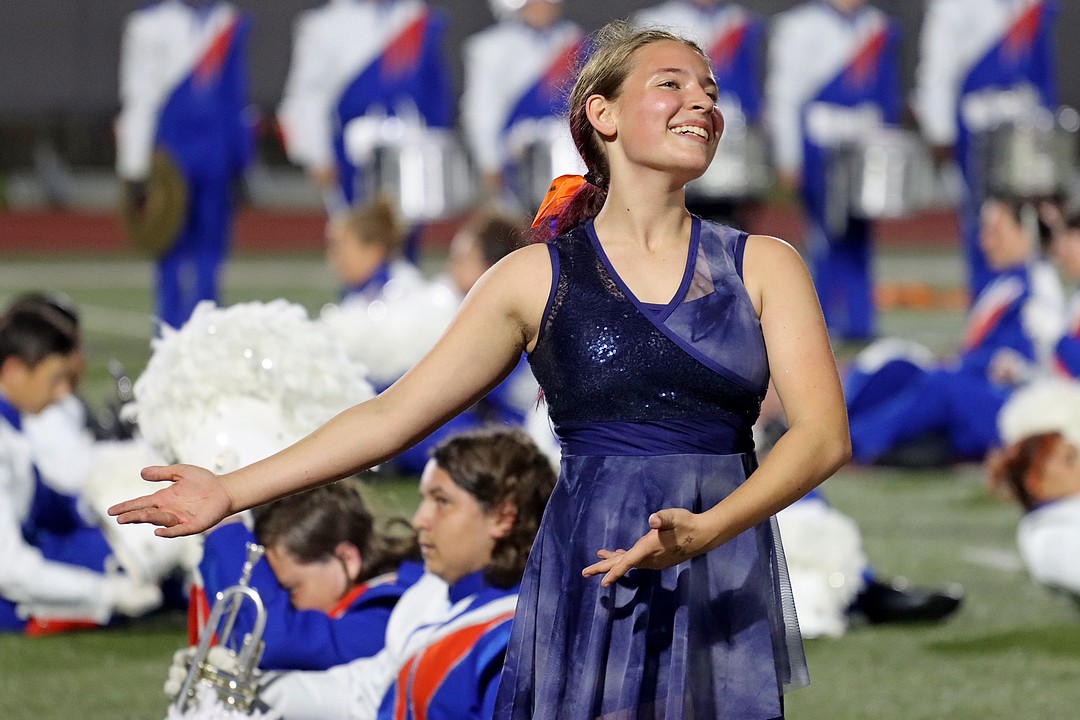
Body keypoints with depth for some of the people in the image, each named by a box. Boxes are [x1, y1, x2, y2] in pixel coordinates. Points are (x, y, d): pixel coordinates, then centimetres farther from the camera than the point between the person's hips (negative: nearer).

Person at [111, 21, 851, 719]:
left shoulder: (762, 266, 5)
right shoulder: (537, 277, 4)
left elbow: (824, 432, -6)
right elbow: (394, 414, 7)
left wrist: (704, 532, -23)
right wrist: (233, 492, 2)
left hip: (728, 591, 1)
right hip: (588, 596, -1)